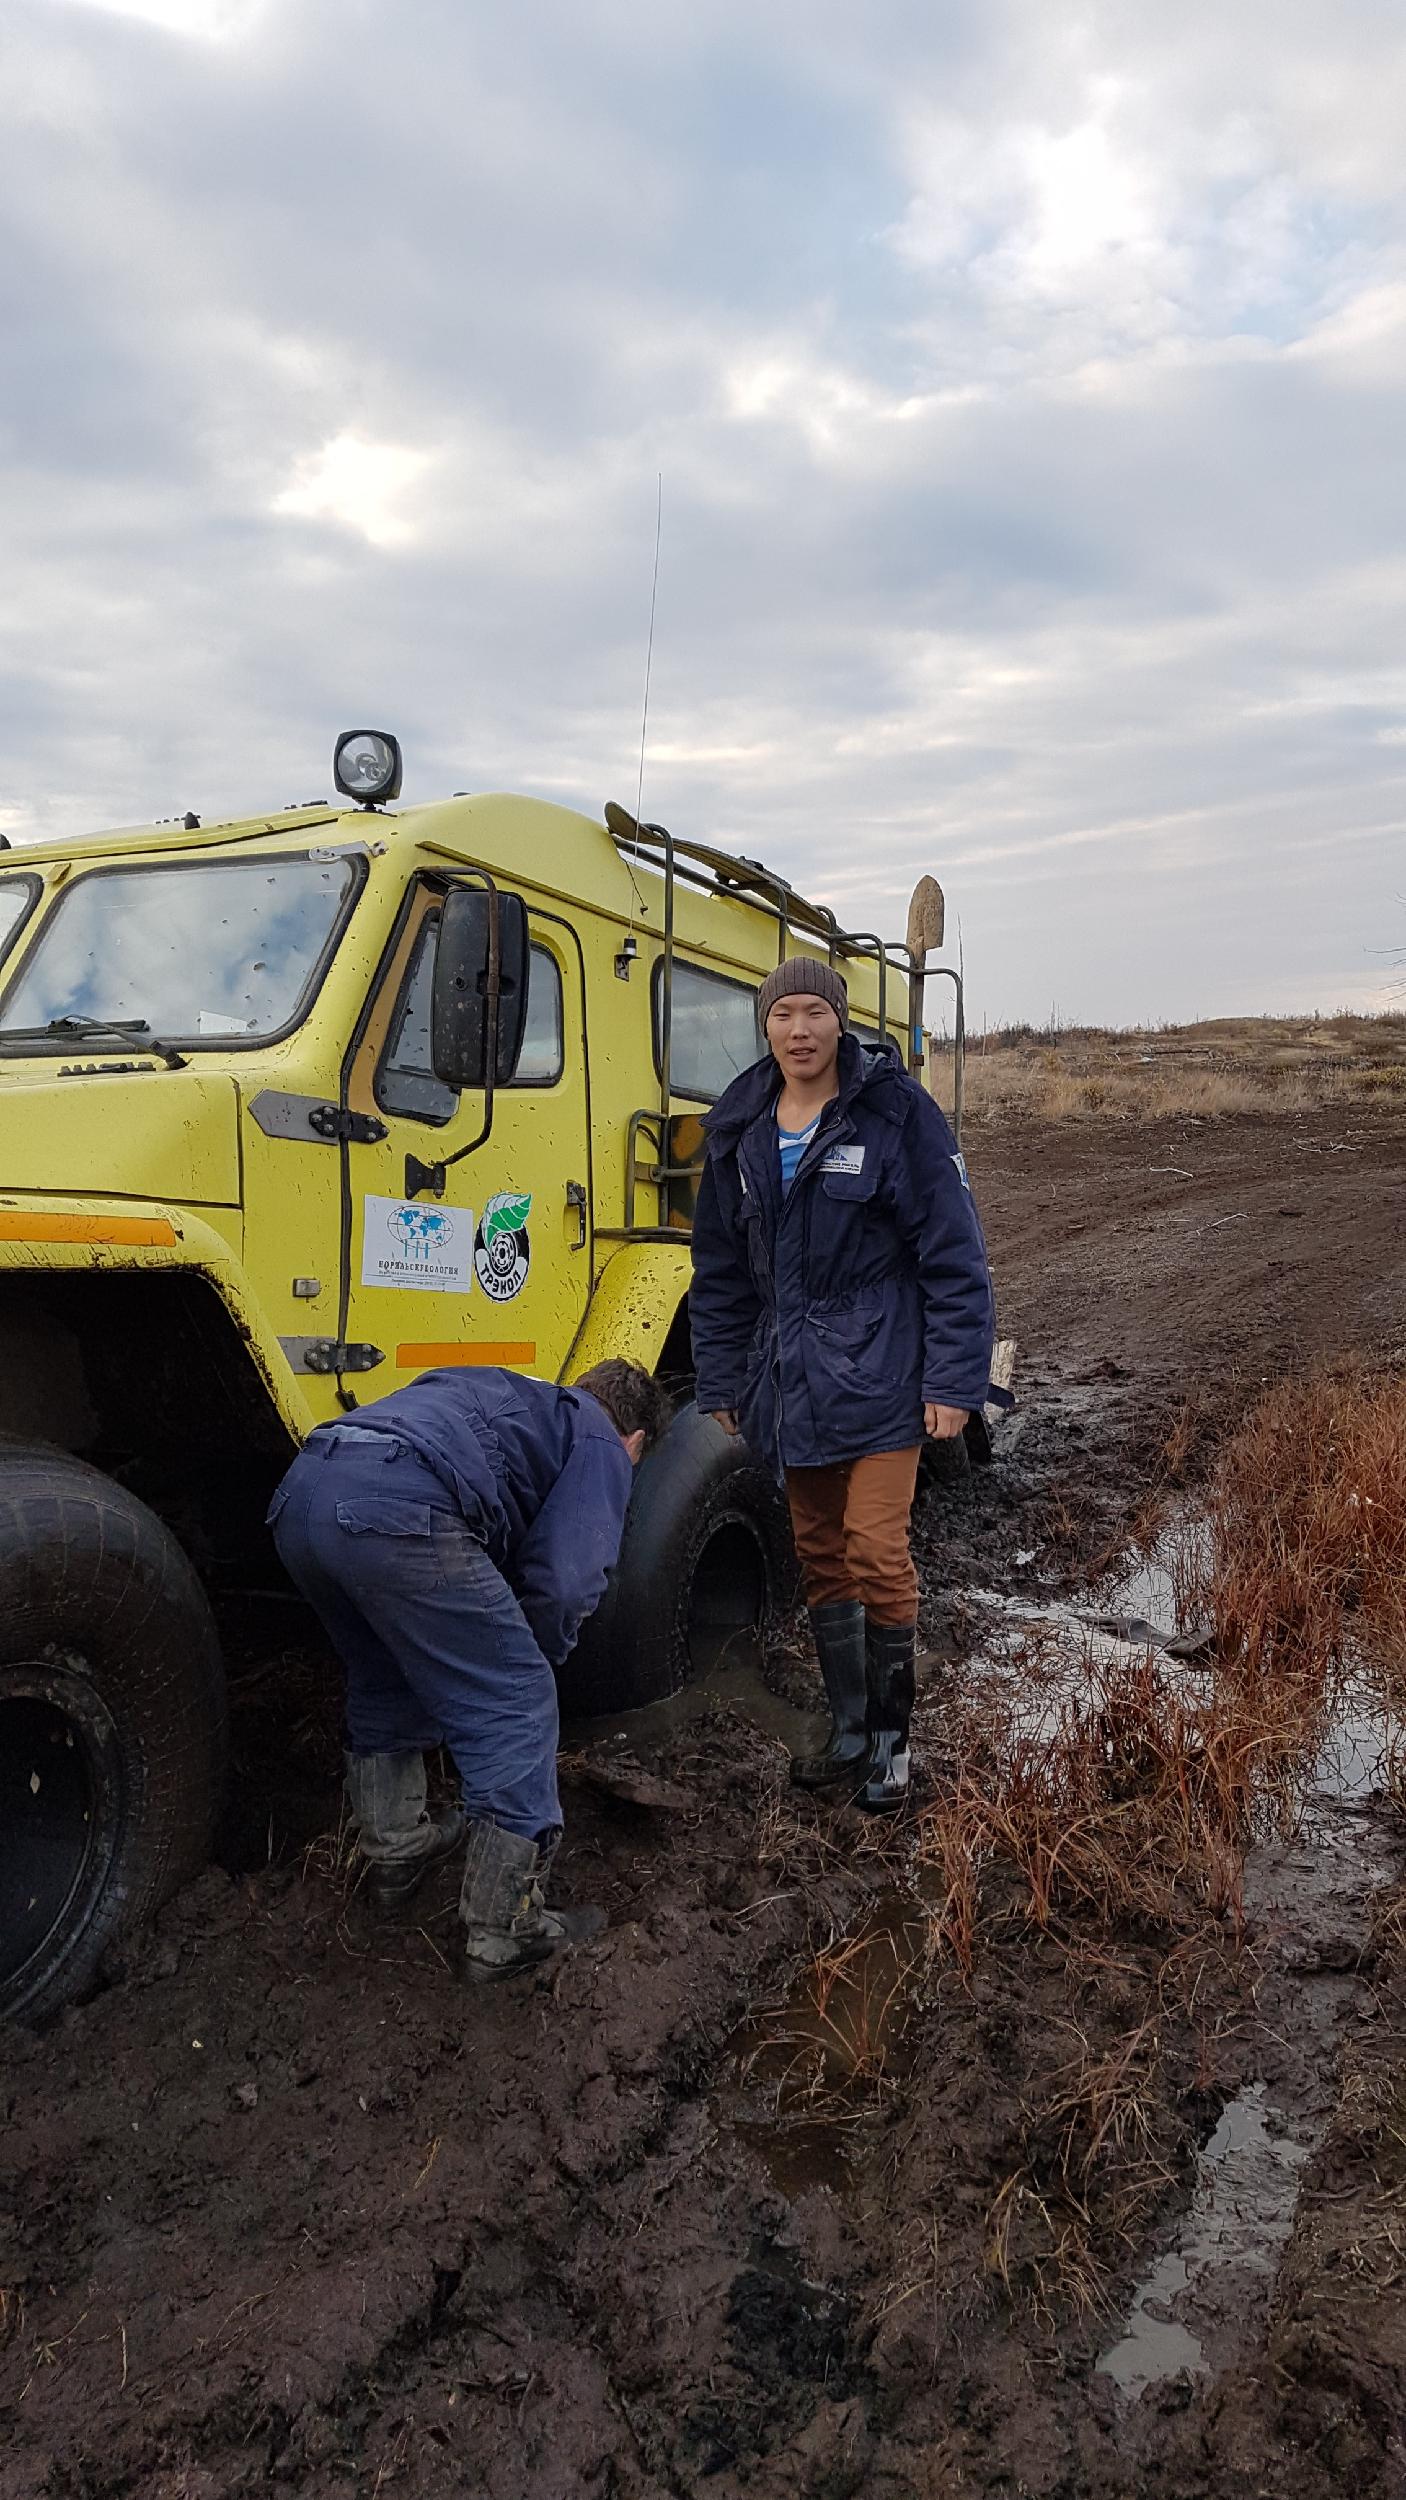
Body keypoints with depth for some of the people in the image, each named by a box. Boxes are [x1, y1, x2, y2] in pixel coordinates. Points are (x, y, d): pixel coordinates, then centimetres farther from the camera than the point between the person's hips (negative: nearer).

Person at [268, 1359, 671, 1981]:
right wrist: (530, 1663, 22)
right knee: (514, 1708, 6)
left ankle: (394, 1854, 43)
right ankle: (502, 1929, 13)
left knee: (385, 1684, 30)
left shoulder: (516, 1401, 37)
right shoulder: (601, 1446, 16)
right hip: (398, 1510, -8)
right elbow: (564, 1583, 2)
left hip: (298, 1497, 9)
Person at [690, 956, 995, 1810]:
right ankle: (849, 1736, 28)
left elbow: (954, 1254, -8)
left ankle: (893, 1740, 15)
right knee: (821, 1561, 13)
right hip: (789, 1387, 5)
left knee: (878, 1557, -5)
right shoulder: (741, 1130, 8)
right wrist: (720, 1388, 13)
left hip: (878, 1379, -5)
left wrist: (955, 1382, -12)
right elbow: (721, 1273, 14)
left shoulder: (896, 1111, -7)